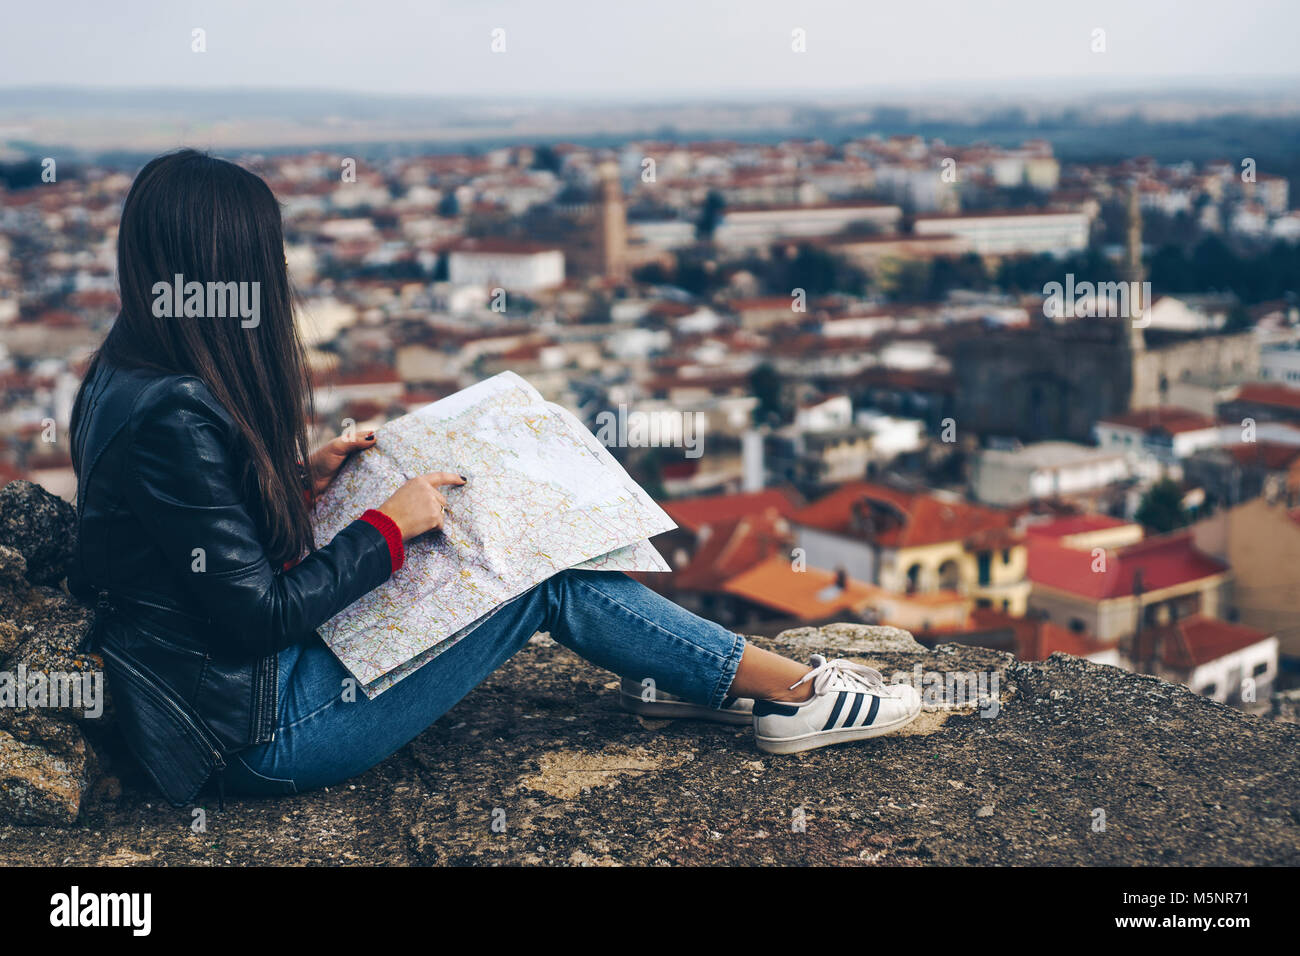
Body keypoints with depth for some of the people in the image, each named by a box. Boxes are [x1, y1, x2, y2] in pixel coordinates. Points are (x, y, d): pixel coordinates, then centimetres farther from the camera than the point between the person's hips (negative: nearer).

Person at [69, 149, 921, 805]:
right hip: (264, 732, -9)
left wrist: (301, 477, 4)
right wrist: (389, 527, -13)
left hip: (255, 673, 9)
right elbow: (257, 614, -23)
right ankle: (794, 693, 6)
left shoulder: (129, 376, 4)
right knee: (546, 578, -7)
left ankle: (669, 674, 19)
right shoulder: (174, 417, -27)